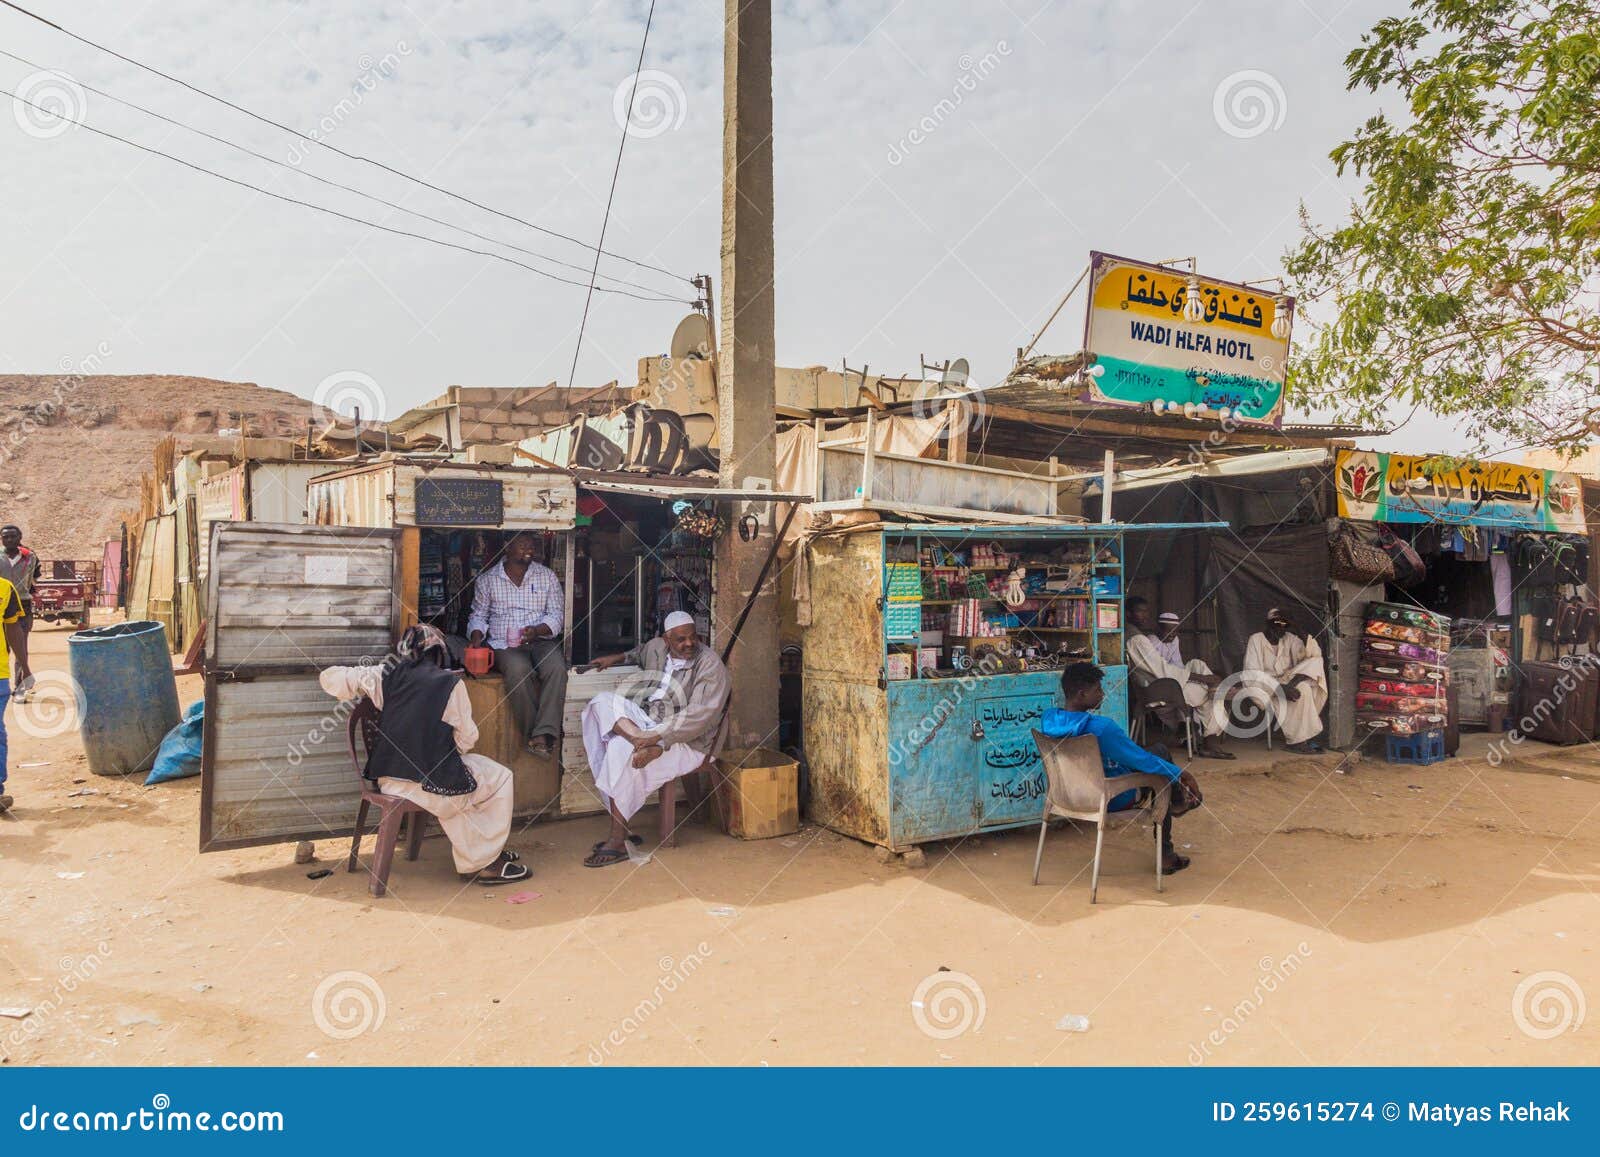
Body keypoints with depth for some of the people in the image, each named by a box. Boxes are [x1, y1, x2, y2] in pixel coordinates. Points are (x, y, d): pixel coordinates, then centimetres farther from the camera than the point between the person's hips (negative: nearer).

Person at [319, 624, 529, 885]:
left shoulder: (386, 676, 4)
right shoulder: (450, 683, -8)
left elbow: (330, 678, 9)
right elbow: (467, 738, -3)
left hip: (388, 781, 6)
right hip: (430, 786, -6)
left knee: (454, 777, 32)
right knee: (500, 777, 15)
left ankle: (469, 860, 36)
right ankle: (484, 863, 20)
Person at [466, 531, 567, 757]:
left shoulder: (547, 576, 13)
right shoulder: (487, 580, 14)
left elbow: (556, 614, 7)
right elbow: (478, 616, 19)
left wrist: (537, 630, -14)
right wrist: (477, 637, -3)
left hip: (541, 640, 1)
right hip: (504, 644, -1)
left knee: (556, 668, -34)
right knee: (518, 670, -36)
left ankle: (543, 734, -36)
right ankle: (532, 733, -26)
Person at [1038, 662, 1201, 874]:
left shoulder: (1047, 719, -12)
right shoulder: (1101, 727, -32)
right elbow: (1144, 761, -20)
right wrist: (1181, 773, -9)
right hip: (1110, 800, -7)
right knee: (1160, 752, 14)